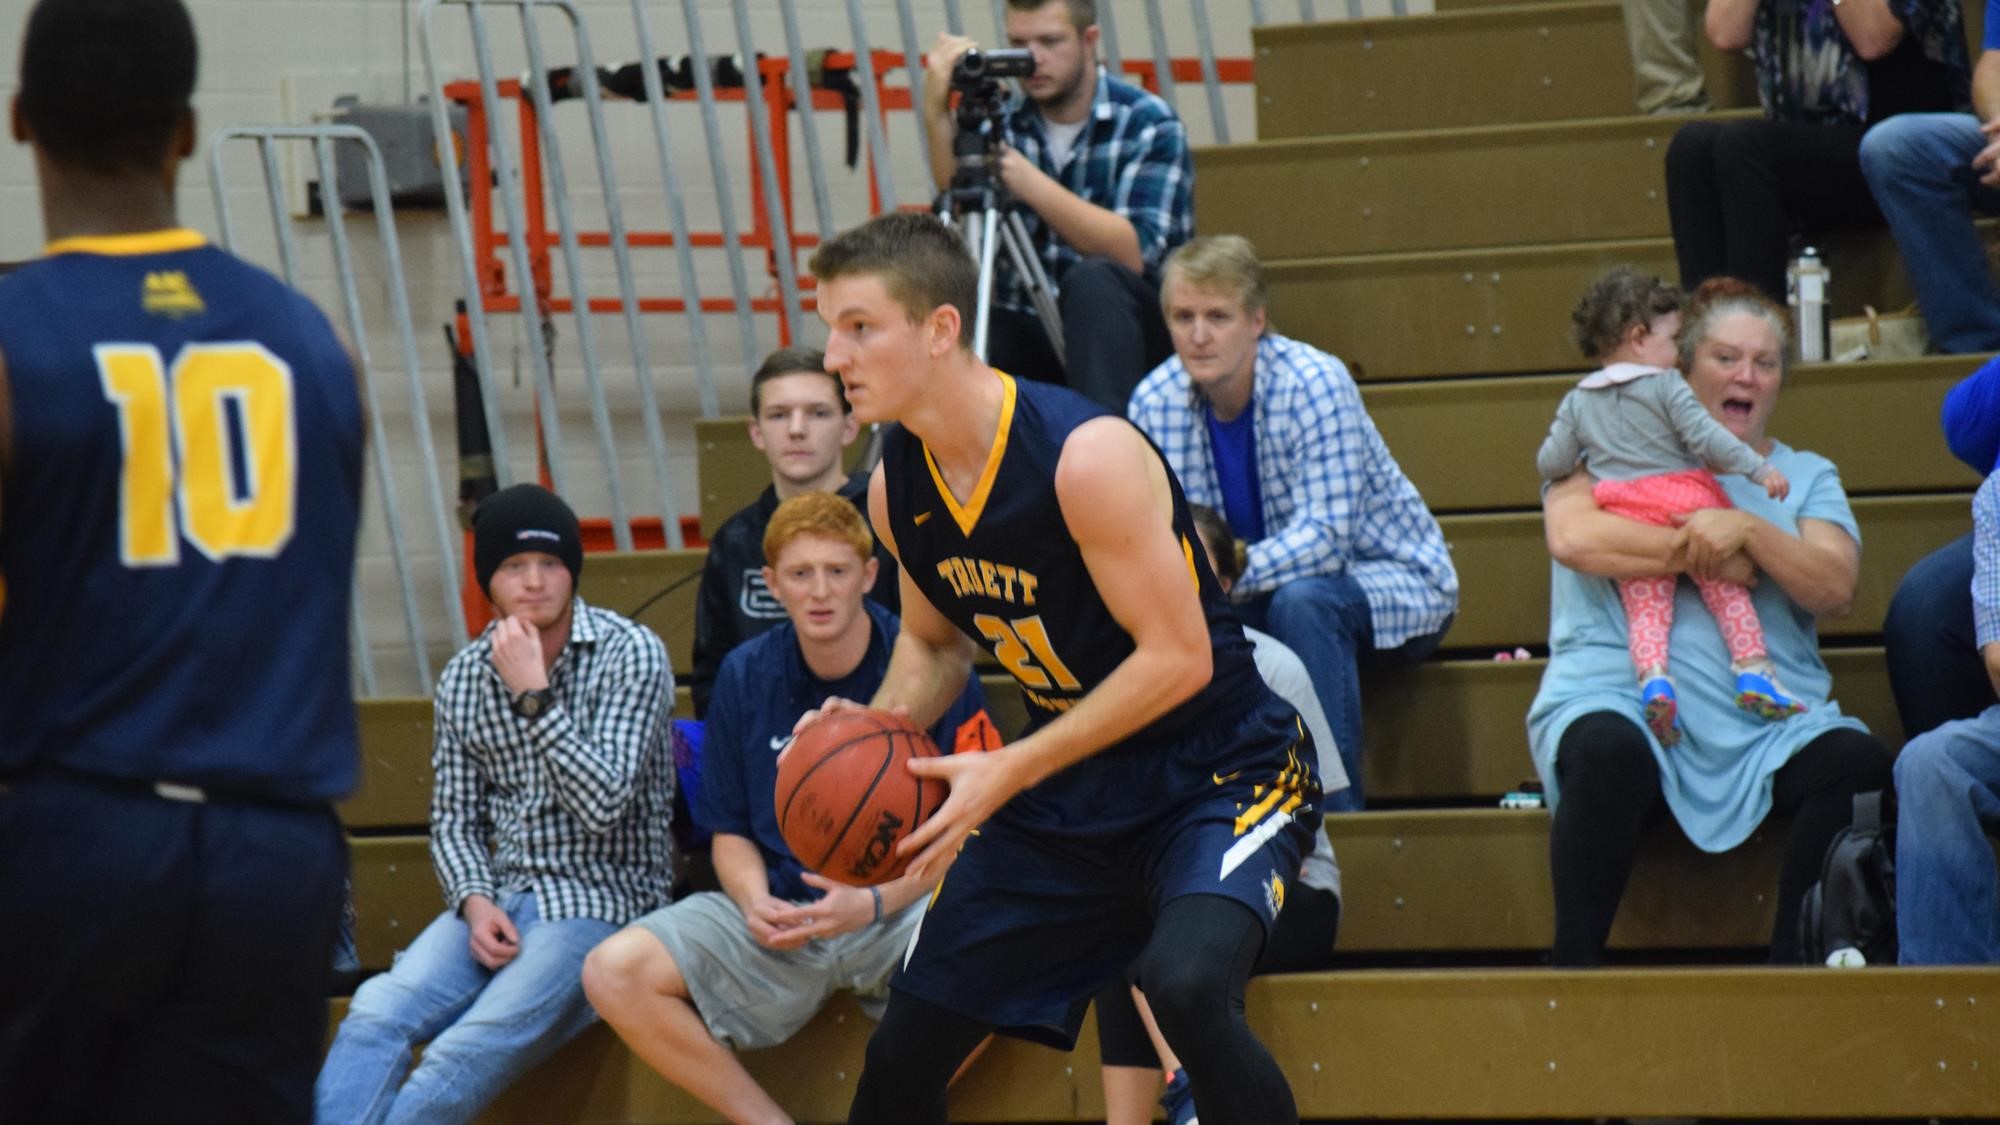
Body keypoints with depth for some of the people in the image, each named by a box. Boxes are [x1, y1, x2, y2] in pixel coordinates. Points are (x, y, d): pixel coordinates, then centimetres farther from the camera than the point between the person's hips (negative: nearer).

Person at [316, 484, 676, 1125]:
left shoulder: (630, 654, -5)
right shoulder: (463, 678, 10)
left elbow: (604, 803, -14)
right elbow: (454, 819, 13)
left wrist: (533, 694, -14)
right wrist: (475, 902, -7)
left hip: (601, 900, -5)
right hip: (496, 899, 5)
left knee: (463, 1058, -28)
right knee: (376, 1014, -25)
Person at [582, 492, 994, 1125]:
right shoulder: (745, 676, 6)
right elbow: (731, 832, 14)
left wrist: (874, 903, -21)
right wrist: (756, 903, -9)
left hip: (901, 910, -3)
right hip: (782, 922, 3)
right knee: (614, 972, -21)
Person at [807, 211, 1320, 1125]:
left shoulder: (1085, 455, -25)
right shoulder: (896, 486, -2)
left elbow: (1178, 658, -24)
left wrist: (1008, 773, -25)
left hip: (1219, 772, -7)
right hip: (1065, 790, 7)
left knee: (1184, 984, -35)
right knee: (903, 1052, 7)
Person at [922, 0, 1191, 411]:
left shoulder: (1150, 125, -6)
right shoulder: (1003, 124, 5)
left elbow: (1133, 253, -19)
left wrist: (1030, 184, -28)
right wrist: (937, 116, -21)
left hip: (1127, 333, -2)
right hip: (1028, 331, 2)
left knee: (1092, 280, -36)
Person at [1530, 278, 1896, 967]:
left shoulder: (1806, 476, 24)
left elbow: (1835, 588, 6)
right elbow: (1573, 536, -7)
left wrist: (1749, 532, -10)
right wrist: (1702, 556, -6)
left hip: (1767, 724, 3)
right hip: (1619, 698, -3)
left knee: (1858, 762, -28)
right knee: (1607, 752, -39)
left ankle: (1789, 964, -24)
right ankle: (1573, 969, -32)